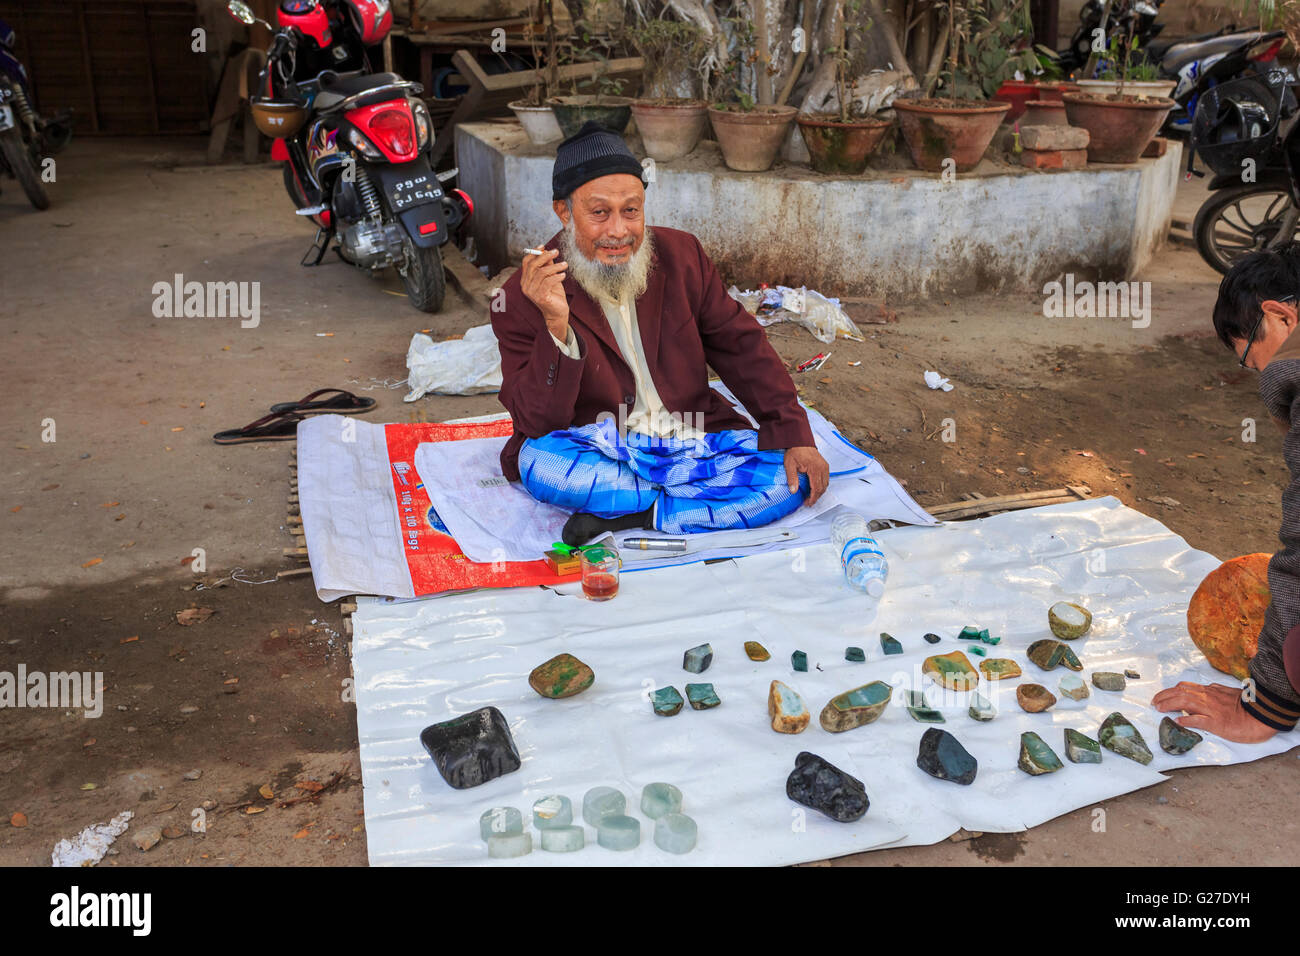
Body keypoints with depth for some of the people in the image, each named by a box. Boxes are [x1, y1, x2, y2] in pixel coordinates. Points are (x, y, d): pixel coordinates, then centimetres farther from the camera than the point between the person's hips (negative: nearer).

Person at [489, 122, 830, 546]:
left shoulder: (680, 253, 4)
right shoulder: (523, 297, -9)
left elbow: (741, 346, 9)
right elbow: (538, 424, -16)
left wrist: (794, 436, -1)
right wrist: (556, 328, -32)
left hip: (694, 442, 4)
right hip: (599, 454, -4)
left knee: (795, 476, -17)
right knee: (537, 460, -35)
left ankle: (632, 515, -20)